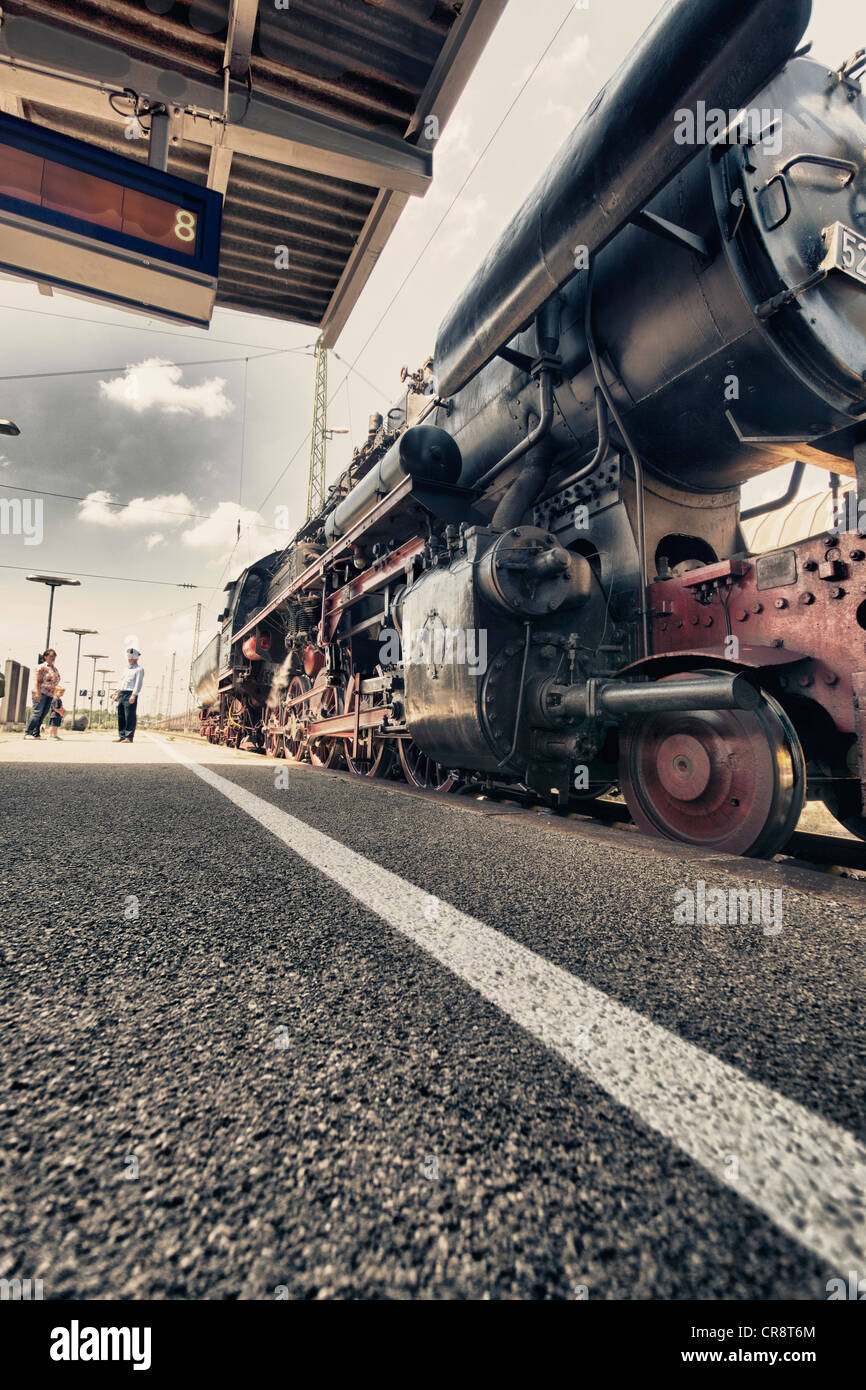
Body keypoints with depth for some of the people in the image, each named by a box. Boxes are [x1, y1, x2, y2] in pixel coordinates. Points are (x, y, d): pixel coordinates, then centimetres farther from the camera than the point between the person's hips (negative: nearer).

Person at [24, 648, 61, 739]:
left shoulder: (55, 669, 18)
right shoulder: (42, 667, -4)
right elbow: (37, 681, -10)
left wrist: (54, 694, 18)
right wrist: (38, 692, -18)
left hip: (50, 694, 7)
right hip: (41, 693, -7)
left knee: (43, 714, 4)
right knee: (37, 713, -12)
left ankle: (36, 733, 6)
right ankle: (27, 733, -9)